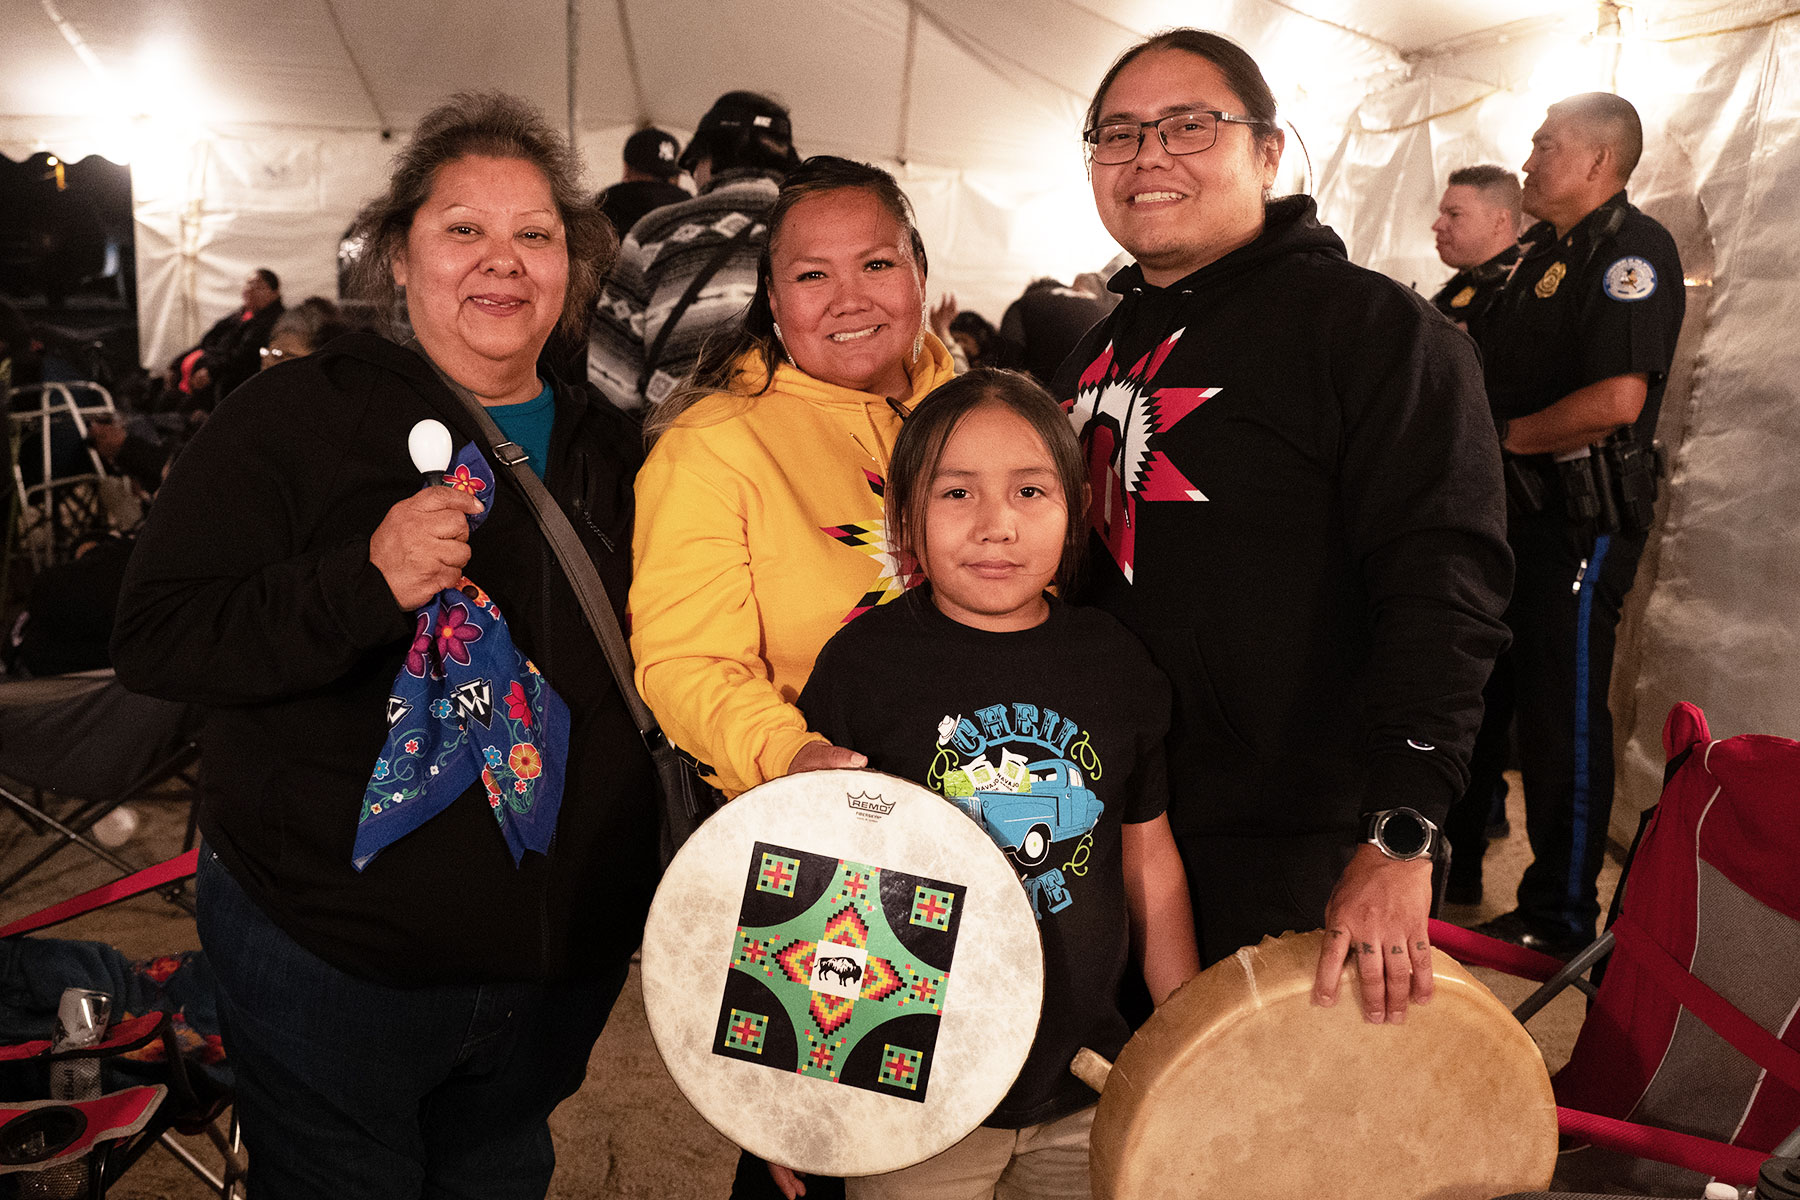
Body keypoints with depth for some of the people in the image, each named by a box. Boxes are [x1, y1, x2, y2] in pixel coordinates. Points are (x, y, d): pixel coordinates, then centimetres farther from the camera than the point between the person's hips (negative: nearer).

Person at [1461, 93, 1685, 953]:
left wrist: (1506, 436, -14)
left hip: (1580, 519, -9)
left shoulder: (1632, 248, -13)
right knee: (1472, 699, 17)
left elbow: (1619, 398, -25)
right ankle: (1453, 867, 33)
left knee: (1562, 718, -2)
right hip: (1509, 511, 10)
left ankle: (1562, 916, 11)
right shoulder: (1542, 251, 16)